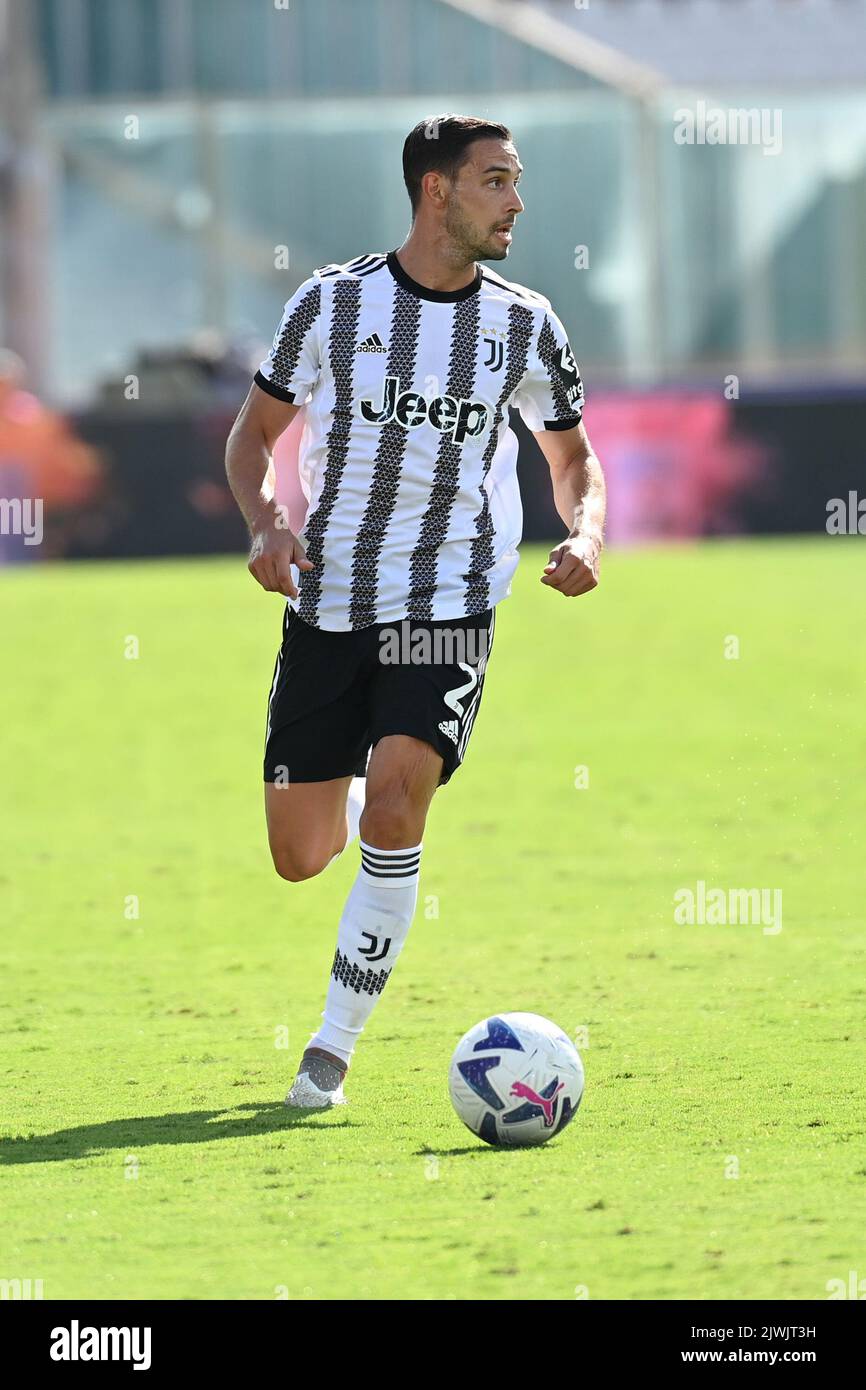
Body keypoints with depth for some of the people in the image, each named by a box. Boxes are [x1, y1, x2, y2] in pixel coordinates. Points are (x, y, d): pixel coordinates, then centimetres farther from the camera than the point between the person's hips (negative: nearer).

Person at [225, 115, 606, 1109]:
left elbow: (572, 457, 17)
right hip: (326, 606, 1)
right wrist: (263, 523, -10)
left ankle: (335, 1045, -10)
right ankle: (345, 803, 43)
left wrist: (585, 534, -4)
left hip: (447, 609, -1)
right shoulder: (333, 303, -1)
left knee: (393, 810, -22)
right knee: (301, 859, 3)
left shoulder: (525, 327, 4)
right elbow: (255, 430, 10)